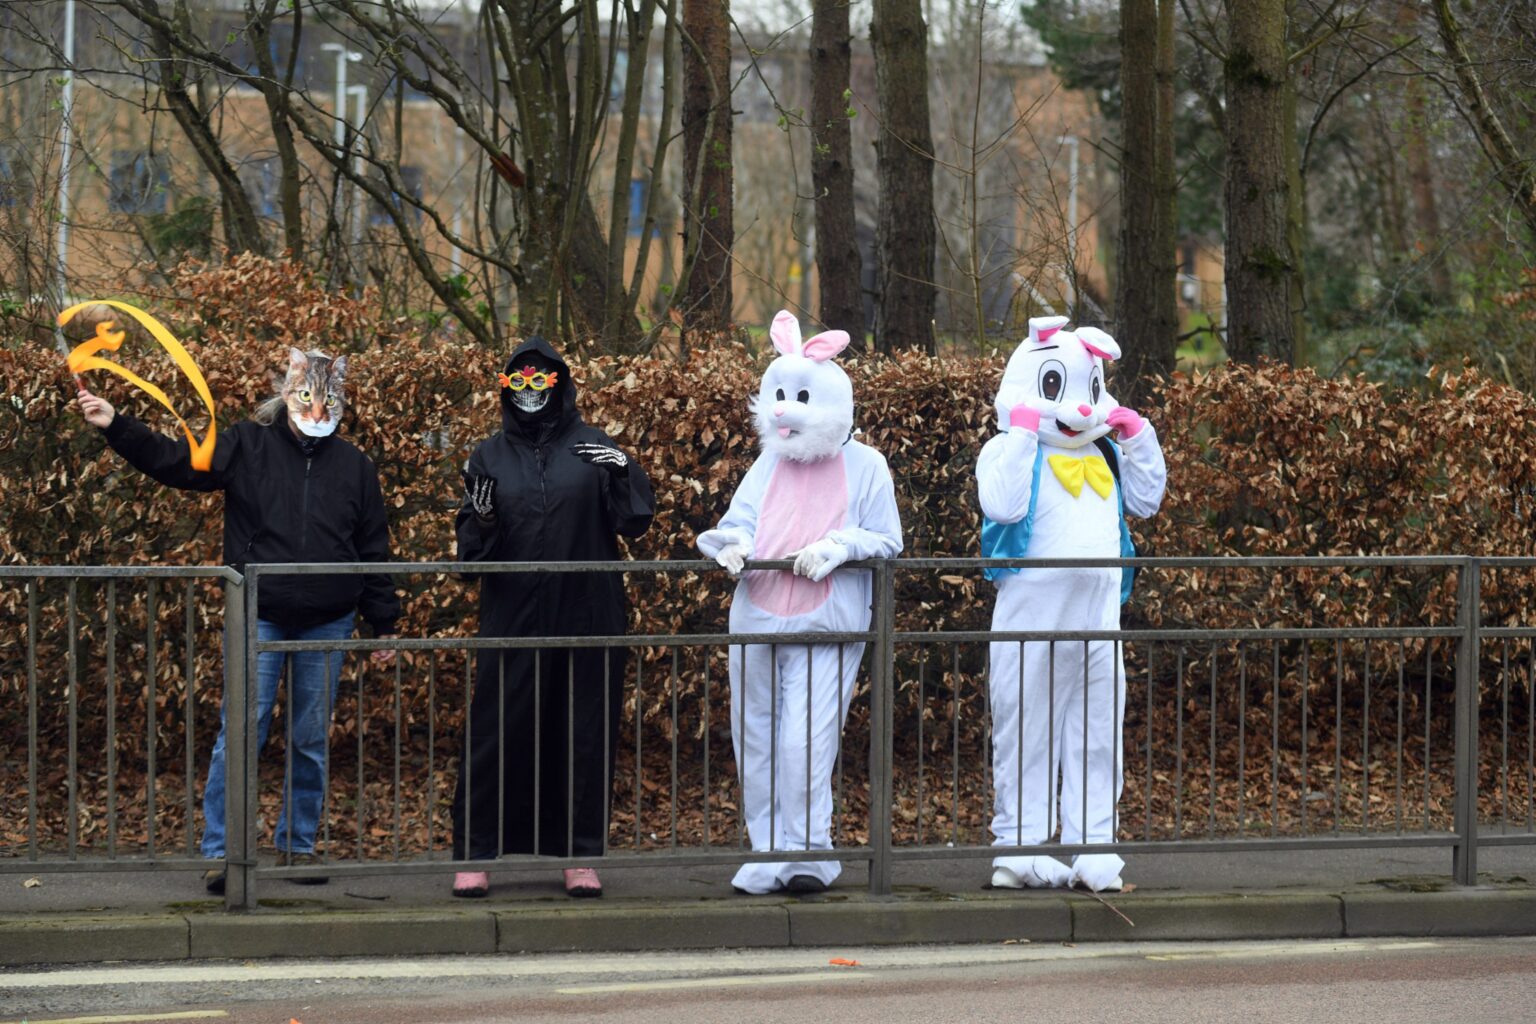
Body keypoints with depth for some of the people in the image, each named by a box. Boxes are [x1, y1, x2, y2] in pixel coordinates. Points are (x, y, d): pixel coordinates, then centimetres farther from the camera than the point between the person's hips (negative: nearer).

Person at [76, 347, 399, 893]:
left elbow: (373, 551, 12)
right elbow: (176, 460, -5)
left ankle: (298, 844, 21)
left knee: (312, 741, 9)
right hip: (258, 619, -2)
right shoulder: (249, 447, 2)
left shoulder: (354, 467, 9)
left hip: (327, 624, 3)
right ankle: (219, 850, -2)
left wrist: (383, 624, 11)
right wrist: (116, 426, -18)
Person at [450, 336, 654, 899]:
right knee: (497, 732, -2)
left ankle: (580, 856, 9)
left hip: (586, 617, 0)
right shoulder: (491, 456, 8)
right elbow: (470, 548, 8)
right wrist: (481, 519, -13)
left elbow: (633, 522, 2)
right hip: (512, 616, 0)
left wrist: (625, 475, -15)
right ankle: (474, 854, 2)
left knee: (584, 734, 3)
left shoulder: (592, 448, 6)